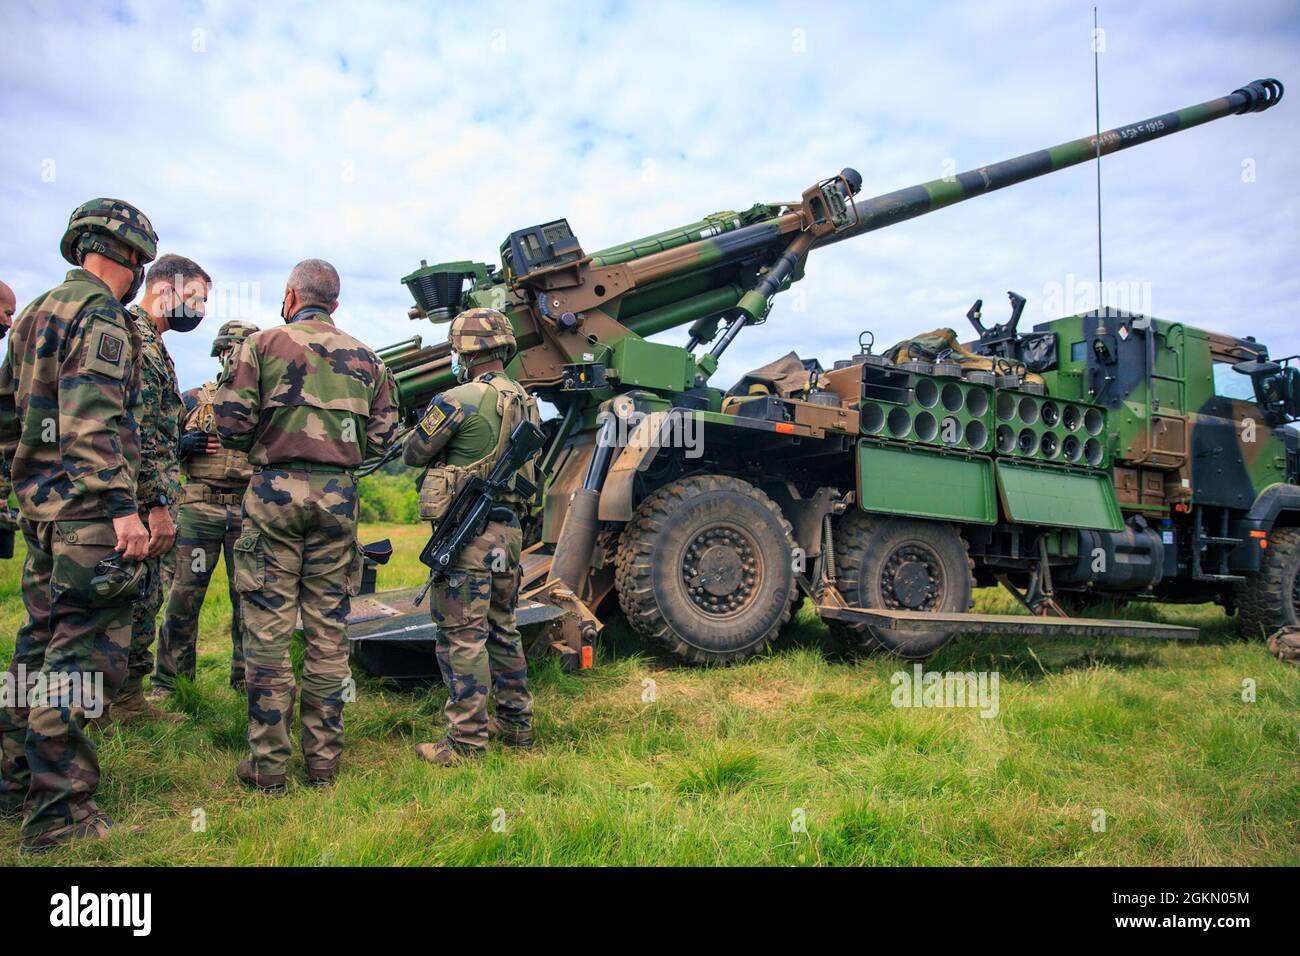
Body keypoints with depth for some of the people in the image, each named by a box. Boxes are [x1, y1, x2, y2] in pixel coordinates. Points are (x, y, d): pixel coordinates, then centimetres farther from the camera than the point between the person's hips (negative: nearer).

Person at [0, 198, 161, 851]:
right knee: (86, 651, -6)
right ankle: (57, 813, 0)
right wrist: (122, 504, -25)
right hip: (88, 509, -10)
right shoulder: (100, 314, -11)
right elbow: (94, 419, -22)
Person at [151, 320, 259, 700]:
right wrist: (183, 444, -7)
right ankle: (169, 681, 11)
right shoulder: (193, 399, 12)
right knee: (182, 596, 0)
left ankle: (246, 678, 16)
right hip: (199, 509, -1)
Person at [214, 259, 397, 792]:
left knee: (267, 632, 3)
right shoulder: (365, 358, 11)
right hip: (338, 495, 3)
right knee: (328, 633, 8)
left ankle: (268, 767, 8)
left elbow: (232, 425, -5)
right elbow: (381, 439, 8)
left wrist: (261, 443, 16)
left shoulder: (262, 344, 2)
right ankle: (323, 761, 14)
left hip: (276, 491, -2)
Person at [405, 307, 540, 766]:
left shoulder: (460, 400, -14)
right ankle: (517, 724, 28)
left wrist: (425, 424, 16)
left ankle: (466, 742, 5)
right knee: (503, 631, 18)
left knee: (462, 637, -1)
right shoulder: (526, 403, 9)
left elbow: (414, 453, -4)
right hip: (509, 529, 8)